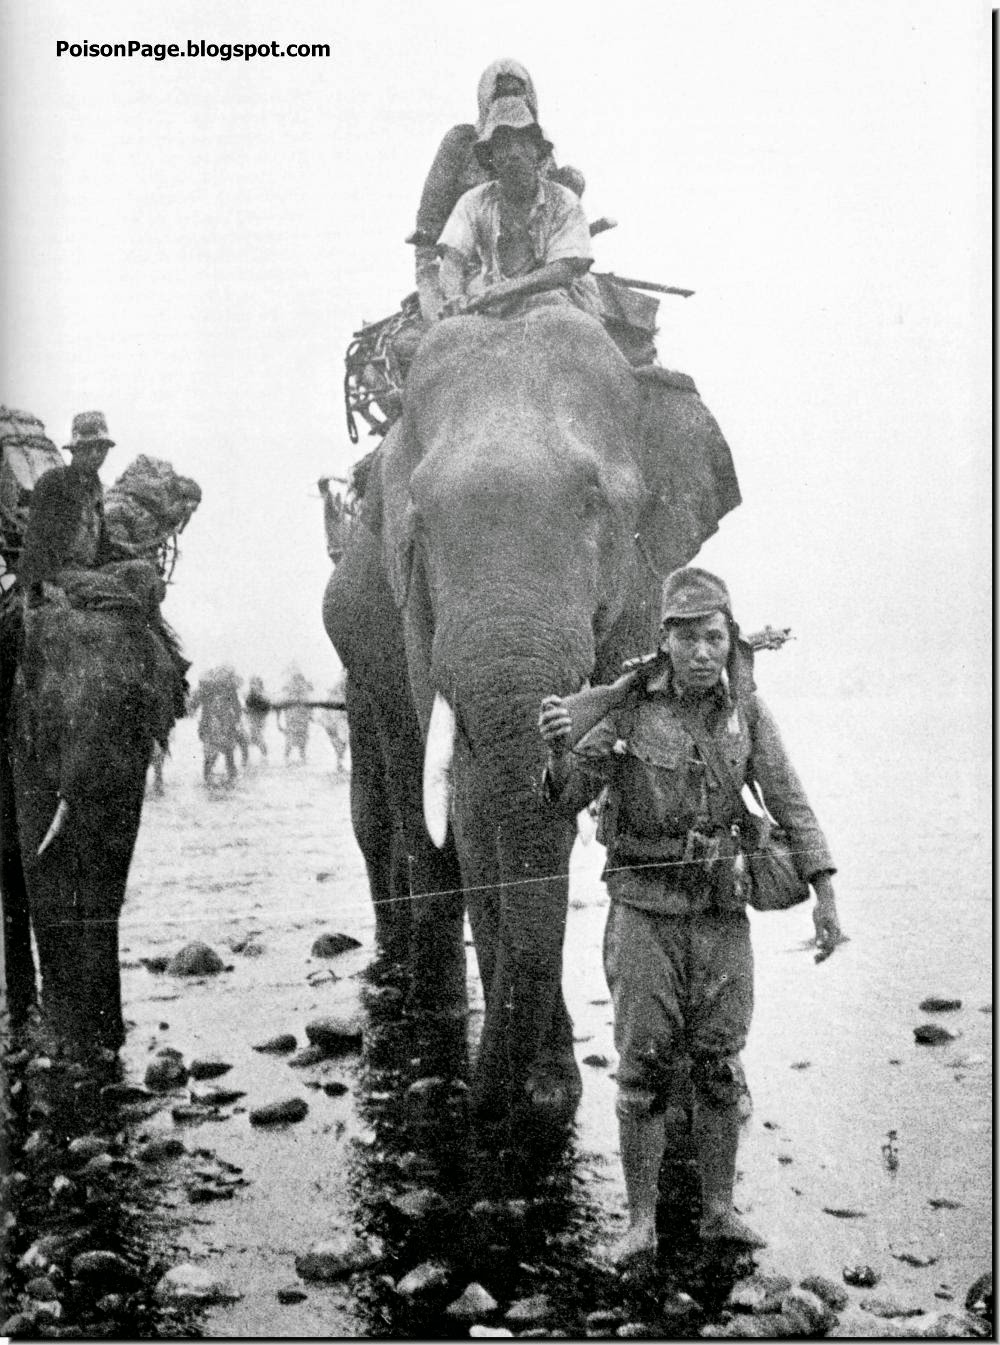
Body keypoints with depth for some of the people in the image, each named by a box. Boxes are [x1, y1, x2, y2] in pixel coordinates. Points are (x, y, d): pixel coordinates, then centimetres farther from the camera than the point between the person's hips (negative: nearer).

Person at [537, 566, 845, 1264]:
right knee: (644, 1070, 0)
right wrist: (559, 750, -32)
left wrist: (826, 895, -11)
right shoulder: (627, 706, -10)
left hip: (722, 911, 2)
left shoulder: (745, 710, -3)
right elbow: (569, 796, -9)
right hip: (646, 910, -2)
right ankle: (641, 1221, 11)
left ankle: (720, 1210, 21)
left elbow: (791, 804, -3)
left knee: (720, 1068, 7)